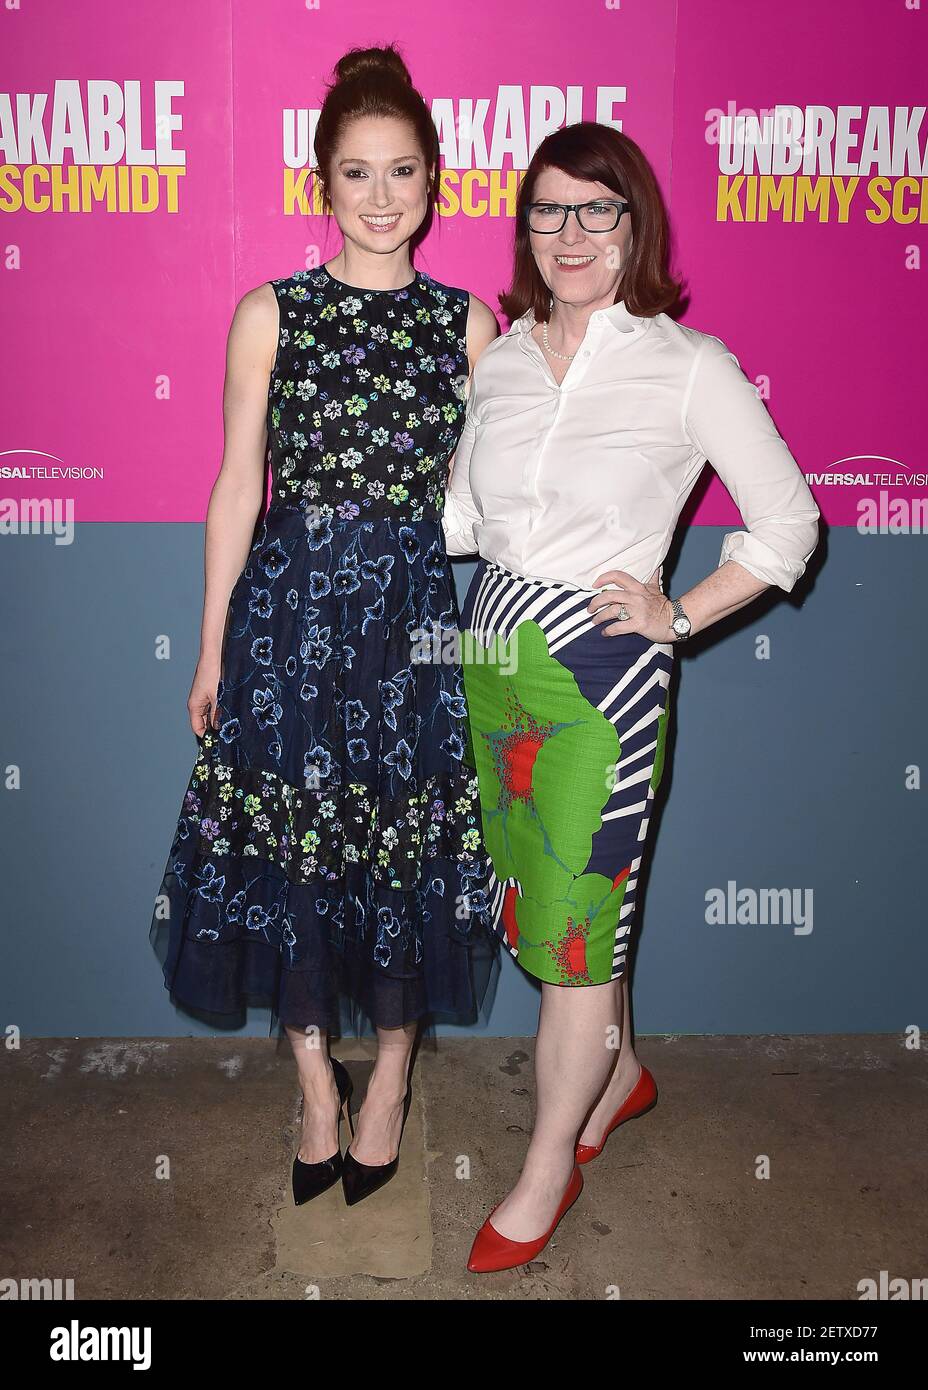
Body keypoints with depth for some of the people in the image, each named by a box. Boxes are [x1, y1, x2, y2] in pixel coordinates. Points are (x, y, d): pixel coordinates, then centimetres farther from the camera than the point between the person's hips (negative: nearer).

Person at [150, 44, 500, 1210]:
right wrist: (212, 648, 2)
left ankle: (390, 1077, 31)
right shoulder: (269, 314, 2)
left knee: (407, 850, 7)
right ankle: (316, 1081, 29)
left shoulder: (470, 322, 5)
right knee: (286, 846, 7)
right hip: (290, 607, 0)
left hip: (414, 615, 0)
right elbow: (239, 485, 3)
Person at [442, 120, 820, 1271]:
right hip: (495, 652, 6)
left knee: (572, 916, 2)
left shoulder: (690, 364, -7)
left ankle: (548, 1166, 23)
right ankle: (618, 1073, 43)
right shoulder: (500, 358, 7)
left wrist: (680, 614, -7)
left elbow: (789, 520, -2)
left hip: (601, 663, -5)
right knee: (540, 891, 16)